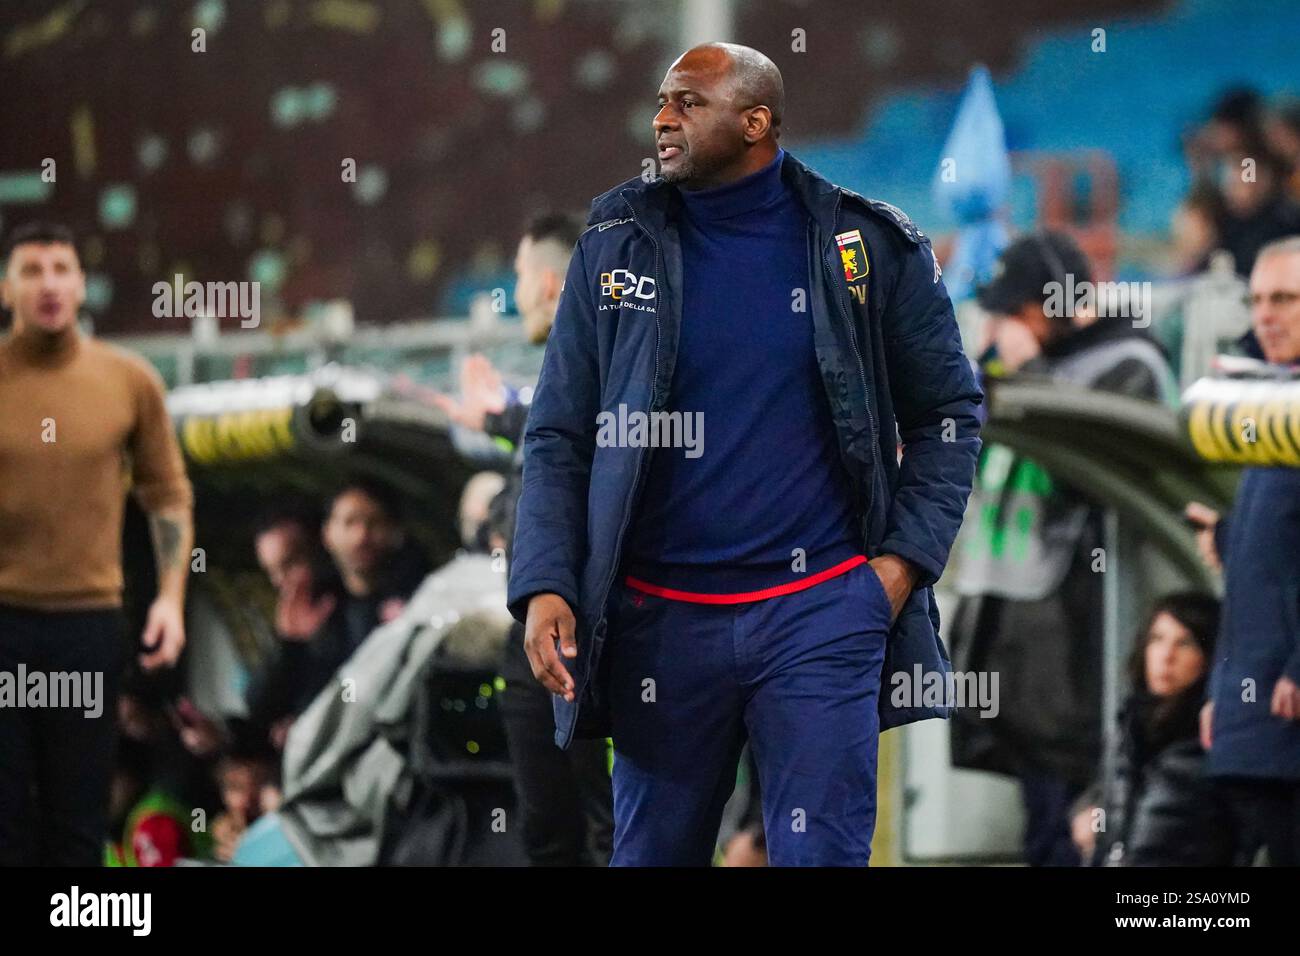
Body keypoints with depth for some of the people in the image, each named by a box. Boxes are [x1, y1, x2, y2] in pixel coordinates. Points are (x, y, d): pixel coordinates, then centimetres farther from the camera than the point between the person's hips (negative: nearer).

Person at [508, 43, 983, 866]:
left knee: (822, 855, -5)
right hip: (660, 617, 2)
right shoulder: (615, 247, 5)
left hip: (820, 608, -2)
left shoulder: (872, 249, 0)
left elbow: (948, 413, 7)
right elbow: (560, 436, 4)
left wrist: (903, 561, -4)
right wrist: (545, 587, -9)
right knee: (653, 855, 11)